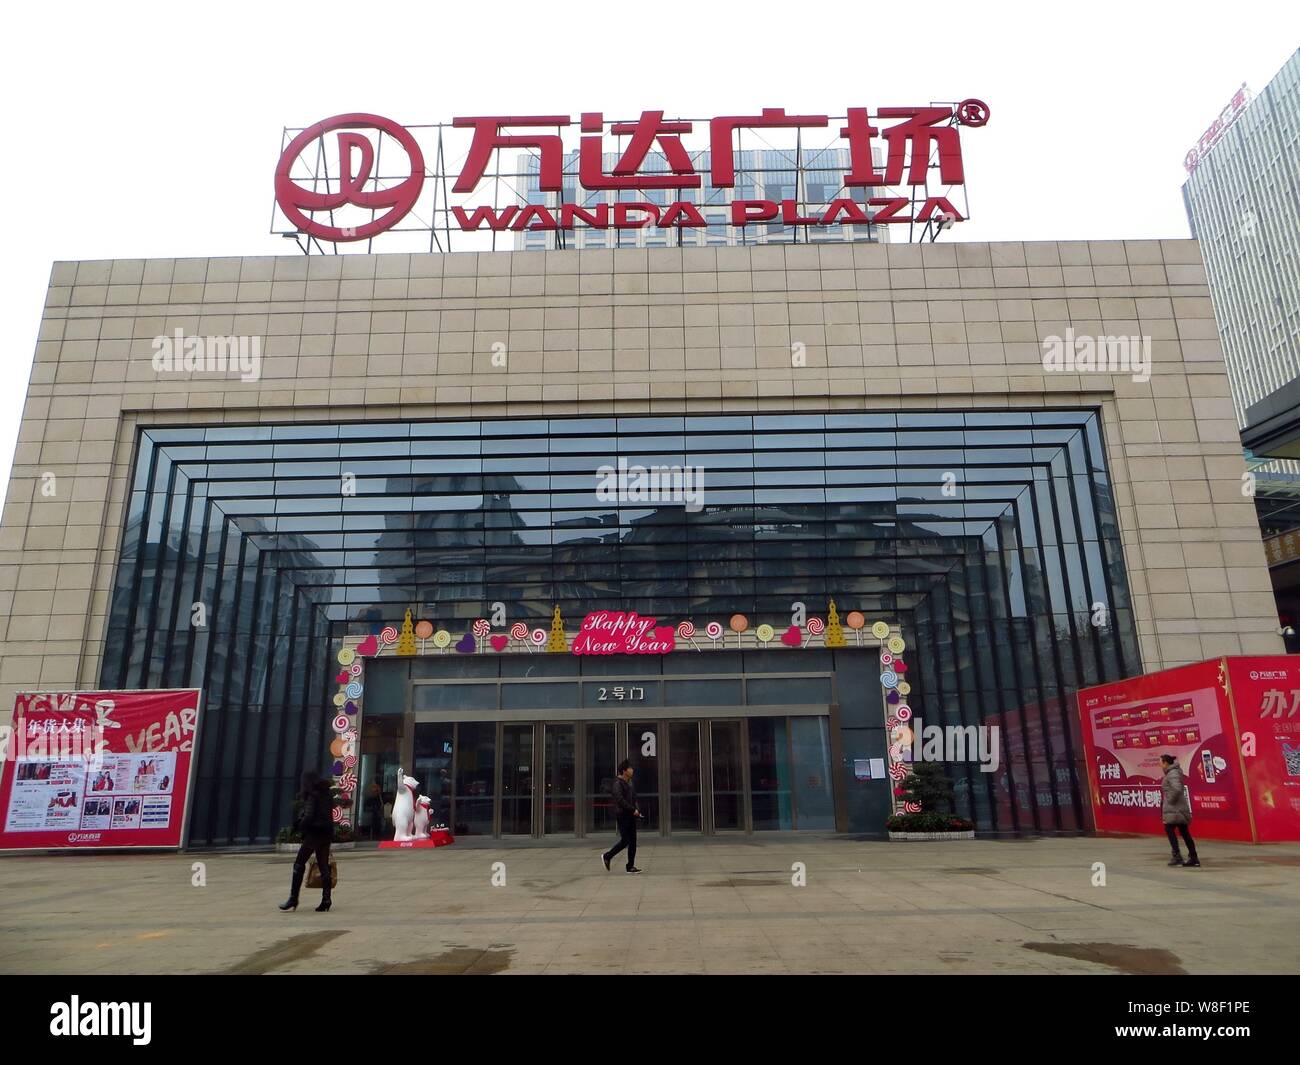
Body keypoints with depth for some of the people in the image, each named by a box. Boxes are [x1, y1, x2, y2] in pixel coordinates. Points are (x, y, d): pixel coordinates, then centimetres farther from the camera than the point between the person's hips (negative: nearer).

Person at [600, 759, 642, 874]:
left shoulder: (629, 783, 15)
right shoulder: (618, 783, -13)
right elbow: (620, 800, -22)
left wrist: (637, 809, 3)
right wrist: (633, 810, -20)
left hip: (631, 815, 9)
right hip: (623, 816, -9)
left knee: (633, 841, 7)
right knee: (625, 840, -6)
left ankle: (631, 866, 12)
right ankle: (607, 856, 11)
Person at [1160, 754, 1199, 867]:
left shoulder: (1173, 774, -15)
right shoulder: (1171, 773, 15)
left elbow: (1177, 789, -31)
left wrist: (1170, 800, -18)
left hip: (1174, 809, -10)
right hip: (1178, 808, 10)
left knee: (1169, 829, -6)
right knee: (1185, 832, 11)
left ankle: (1177, 856, -7)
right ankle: (1194, 859, 13)